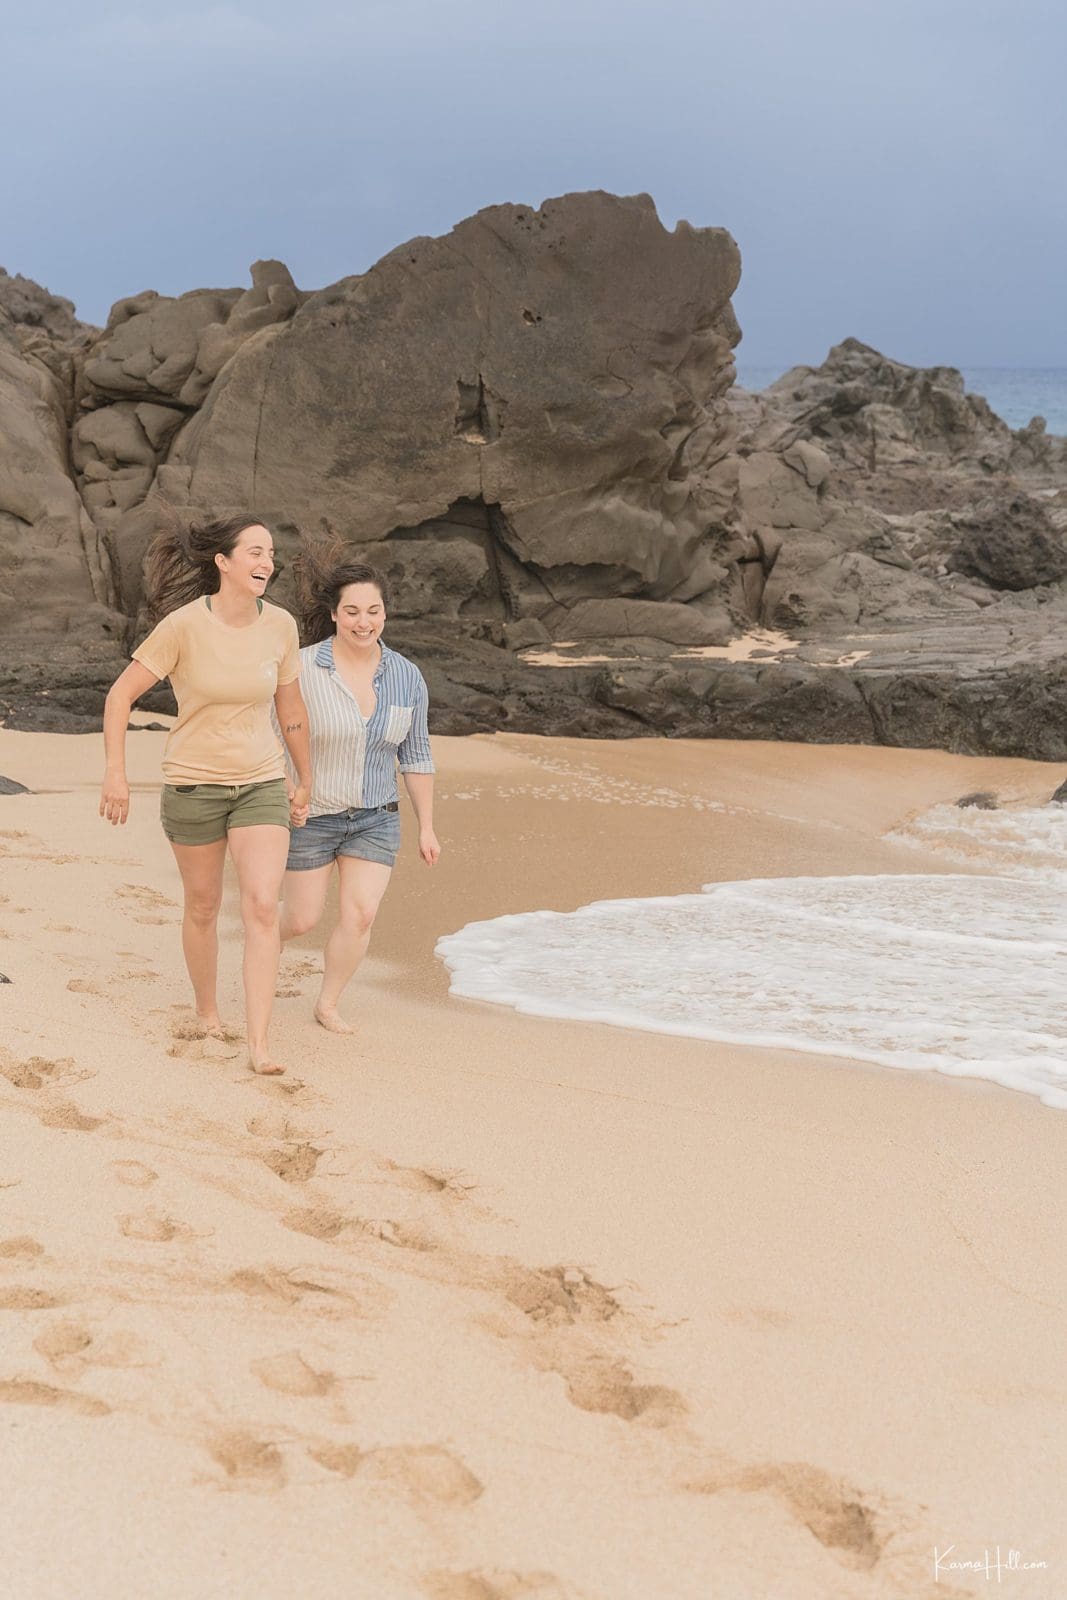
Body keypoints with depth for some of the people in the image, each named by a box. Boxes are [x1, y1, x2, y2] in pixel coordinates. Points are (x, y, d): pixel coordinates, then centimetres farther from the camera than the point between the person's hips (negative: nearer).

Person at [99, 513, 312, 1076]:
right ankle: (207, 1012, 37)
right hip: (193, 785, -2)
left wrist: (304, 781, 18)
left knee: (263, 907, -12)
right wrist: (116, 774, -16)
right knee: (202, 907, 14)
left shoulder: (280, 625, -4)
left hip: (261, 784, 2)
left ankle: (259, 1045, -13)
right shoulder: (183, 625, -15)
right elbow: (120, 696, -9)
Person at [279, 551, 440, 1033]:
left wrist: (426, 827, 4)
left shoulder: (406, 676, -6)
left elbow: (416, 756, 3)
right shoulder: (302, 669, -17)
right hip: (310, 815, -2)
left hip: (375, 818, 2)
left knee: (360, 916, -7)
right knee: (302, 919, 9)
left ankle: (328, 1003, 15)